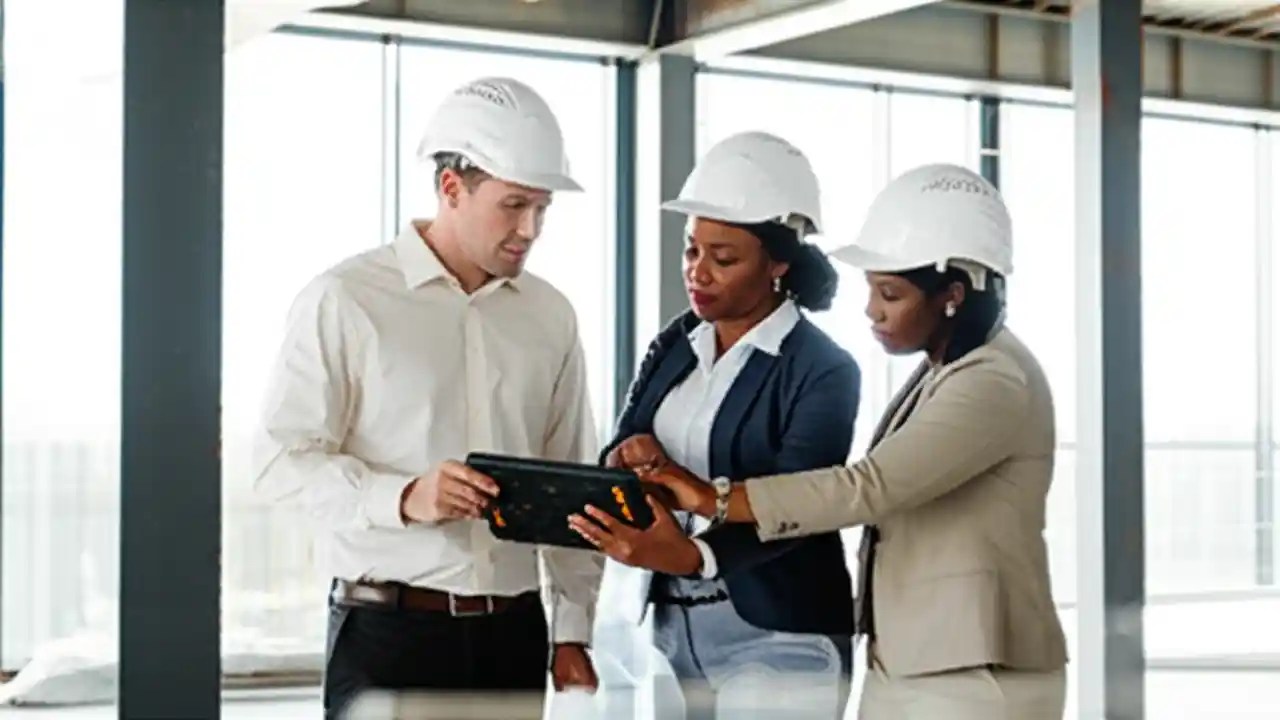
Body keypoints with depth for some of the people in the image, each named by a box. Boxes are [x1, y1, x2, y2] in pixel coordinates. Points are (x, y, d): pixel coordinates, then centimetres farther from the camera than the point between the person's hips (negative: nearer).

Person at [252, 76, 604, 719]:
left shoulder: (550, 316, 10)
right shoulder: (345, 300, -4)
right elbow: (282, 460, -8)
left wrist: (573, 633, 9)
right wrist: (402, 497, -22)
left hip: (513, 630, 4)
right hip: (386, 625, -4)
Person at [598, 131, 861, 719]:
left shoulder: (823, 371, -9)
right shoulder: (673, 346, 9)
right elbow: (611, 467, 5)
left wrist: (696, 555, -39)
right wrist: (626, 459, -19)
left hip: (777, 639, -5)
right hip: (673, 626, 5)